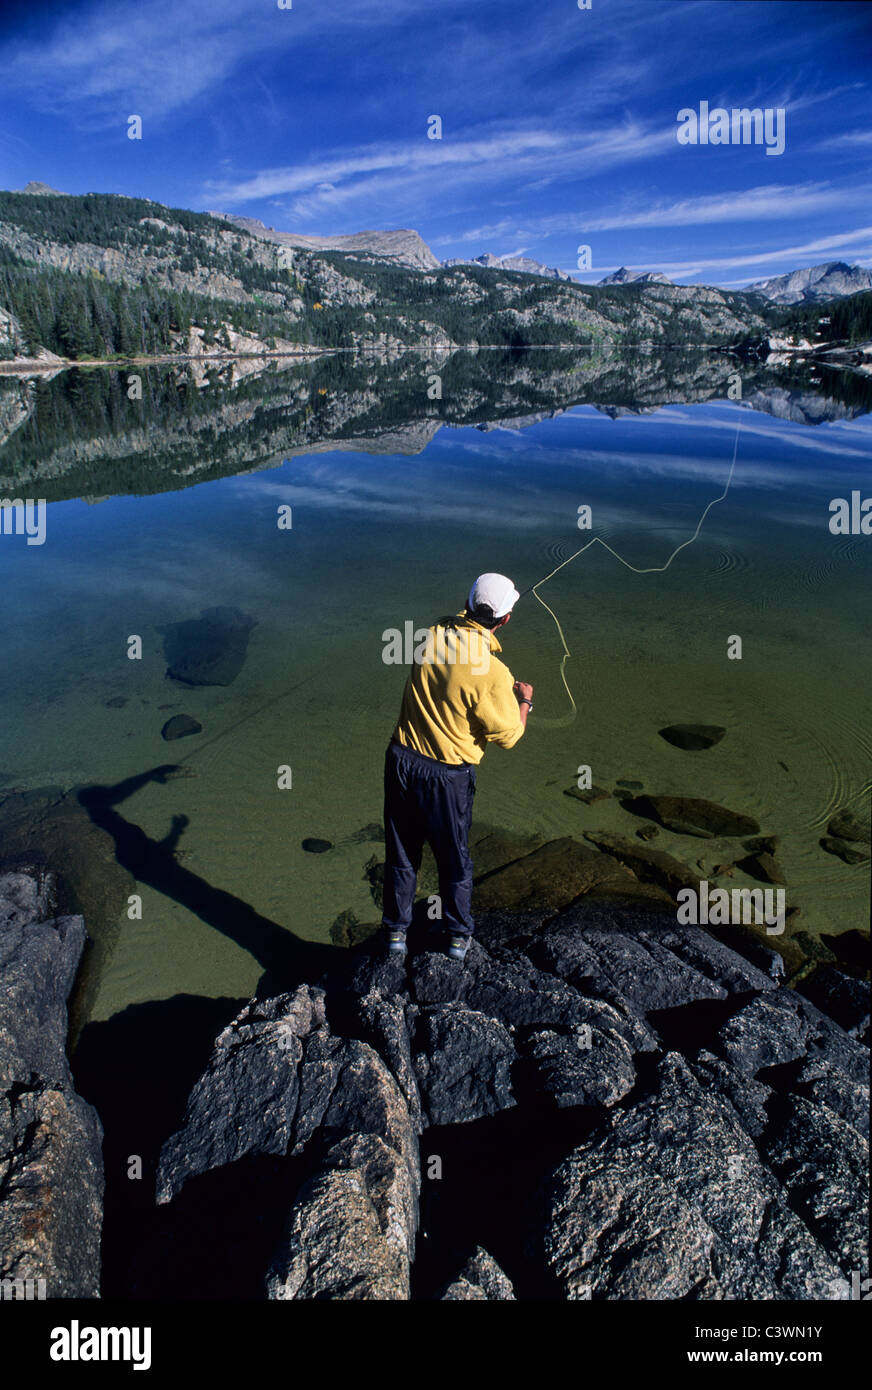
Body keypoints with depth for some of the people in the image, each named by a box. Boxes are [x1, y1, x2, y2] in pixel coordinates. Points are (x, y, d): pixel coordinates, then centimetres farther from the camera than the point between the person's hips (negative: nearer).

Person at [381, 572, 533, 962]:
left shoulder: (436, 633, -8)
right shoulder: (491, 673, -23)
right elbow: (508, 735, -11)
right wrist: (524, 700, 7)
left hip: (401, 759, 5)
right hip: (447, 776, -4)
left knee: (401, 854, 20)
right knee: (454, 860, 18)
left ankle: (395, 931, 36)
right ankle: (458, 936, 36)